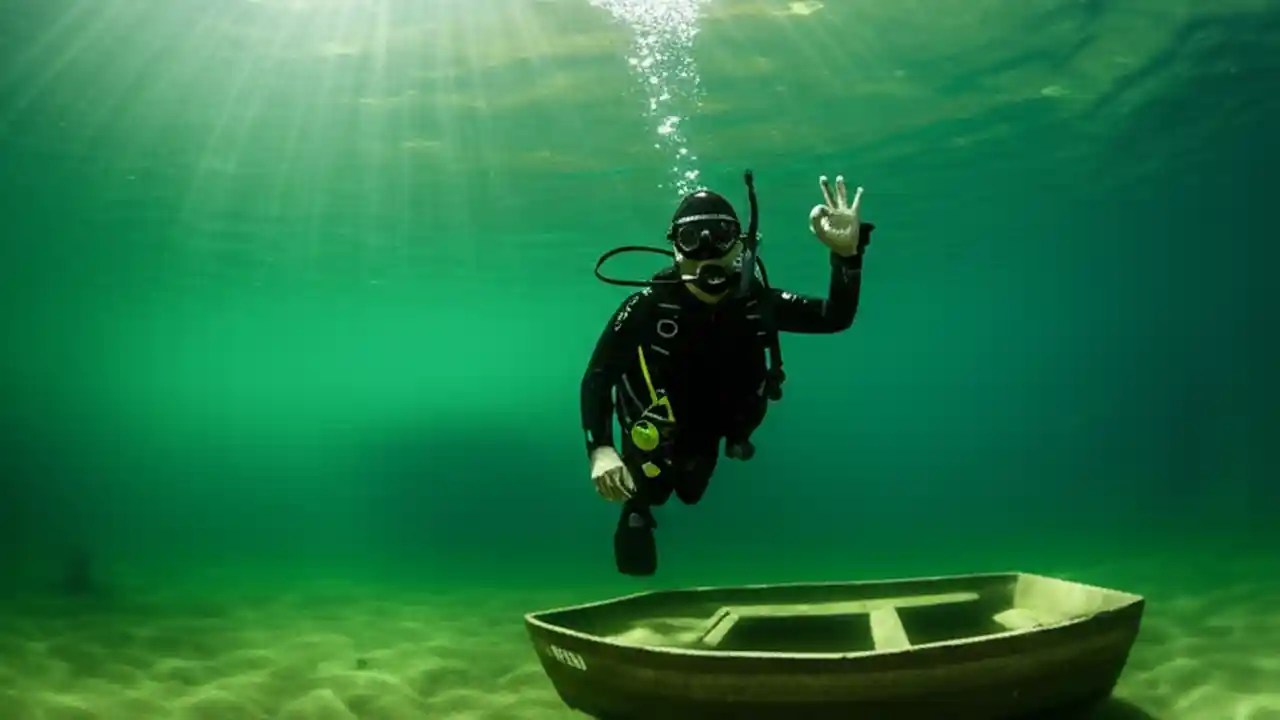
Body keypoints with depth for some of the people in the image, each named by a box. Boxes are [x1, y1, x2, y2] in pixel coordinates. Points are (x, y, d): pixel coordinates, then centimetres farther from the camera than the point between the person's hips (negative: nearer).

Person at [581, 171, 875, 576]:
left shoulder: (755, 301, -20)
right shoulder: (650, 305, -31)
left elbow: (836, 318, -16)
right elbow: (598, 376, -28)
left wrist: (848, 253, -33)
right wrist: (600, 449, -42)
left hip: (707, 438, 4)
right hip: (654, 443, -4)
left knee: (689, 494, 23)